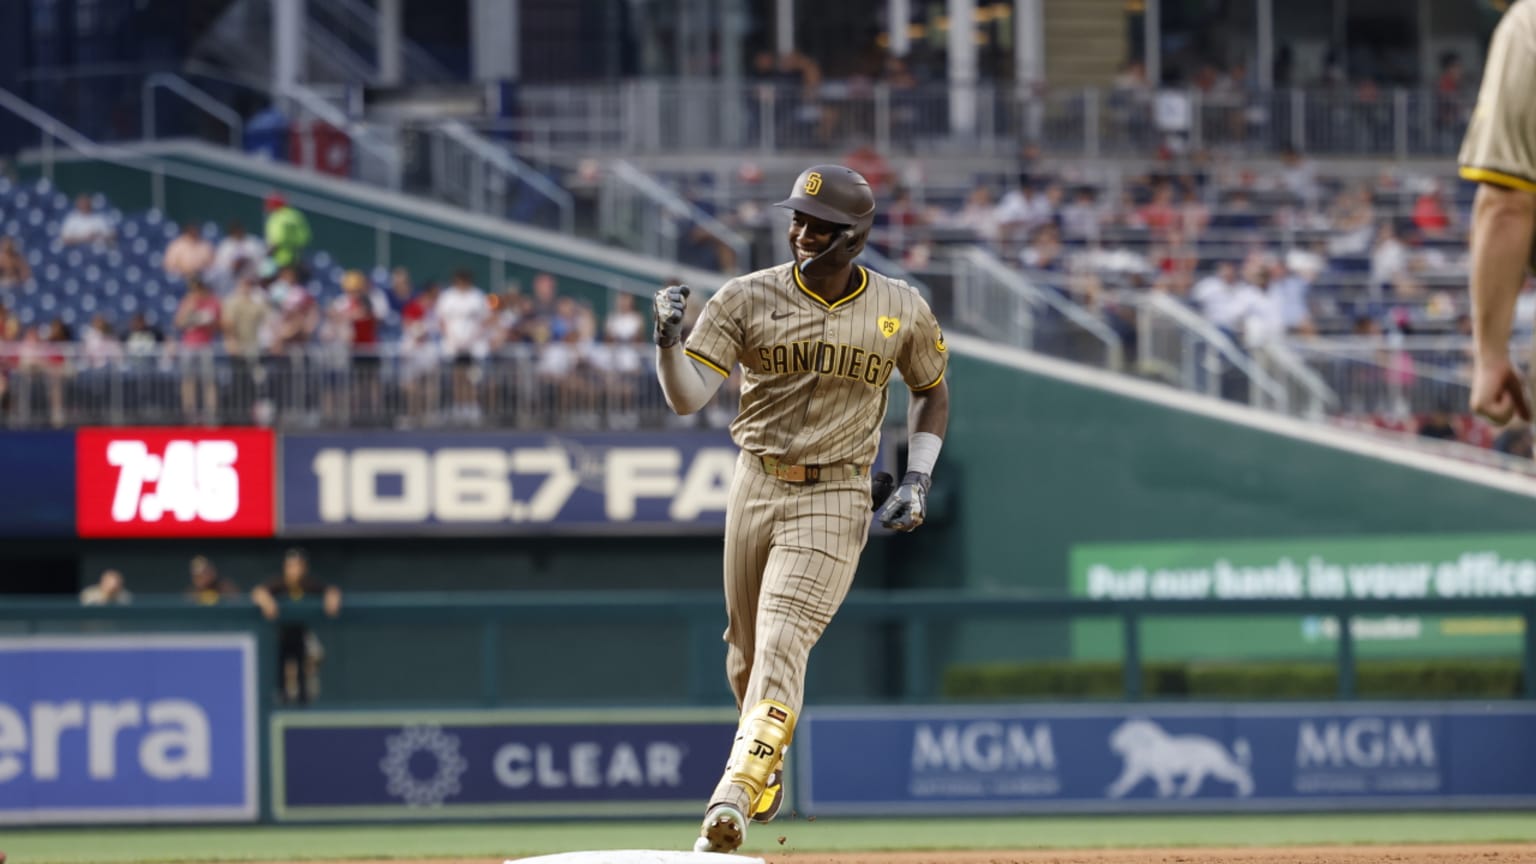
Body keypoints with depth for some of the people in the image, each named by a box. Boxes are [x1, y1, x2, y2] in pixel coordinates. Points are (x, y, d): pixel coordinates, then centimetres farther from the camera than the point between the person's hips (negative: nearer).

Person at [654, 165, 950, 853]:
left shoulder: (902, 311, -1)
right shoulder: (748, 298, -3)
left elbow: (931, 390, 17)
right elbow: (686, 398, -8)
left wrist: (917, 481, 4)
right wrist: (669, 340, -28)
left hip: (835, 500, -3)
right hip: (755, 488, 3)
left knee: (781, 643, -18)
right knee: (745, 649, 12)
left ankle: (733, 798, -29)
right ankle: (767, 778, 38)